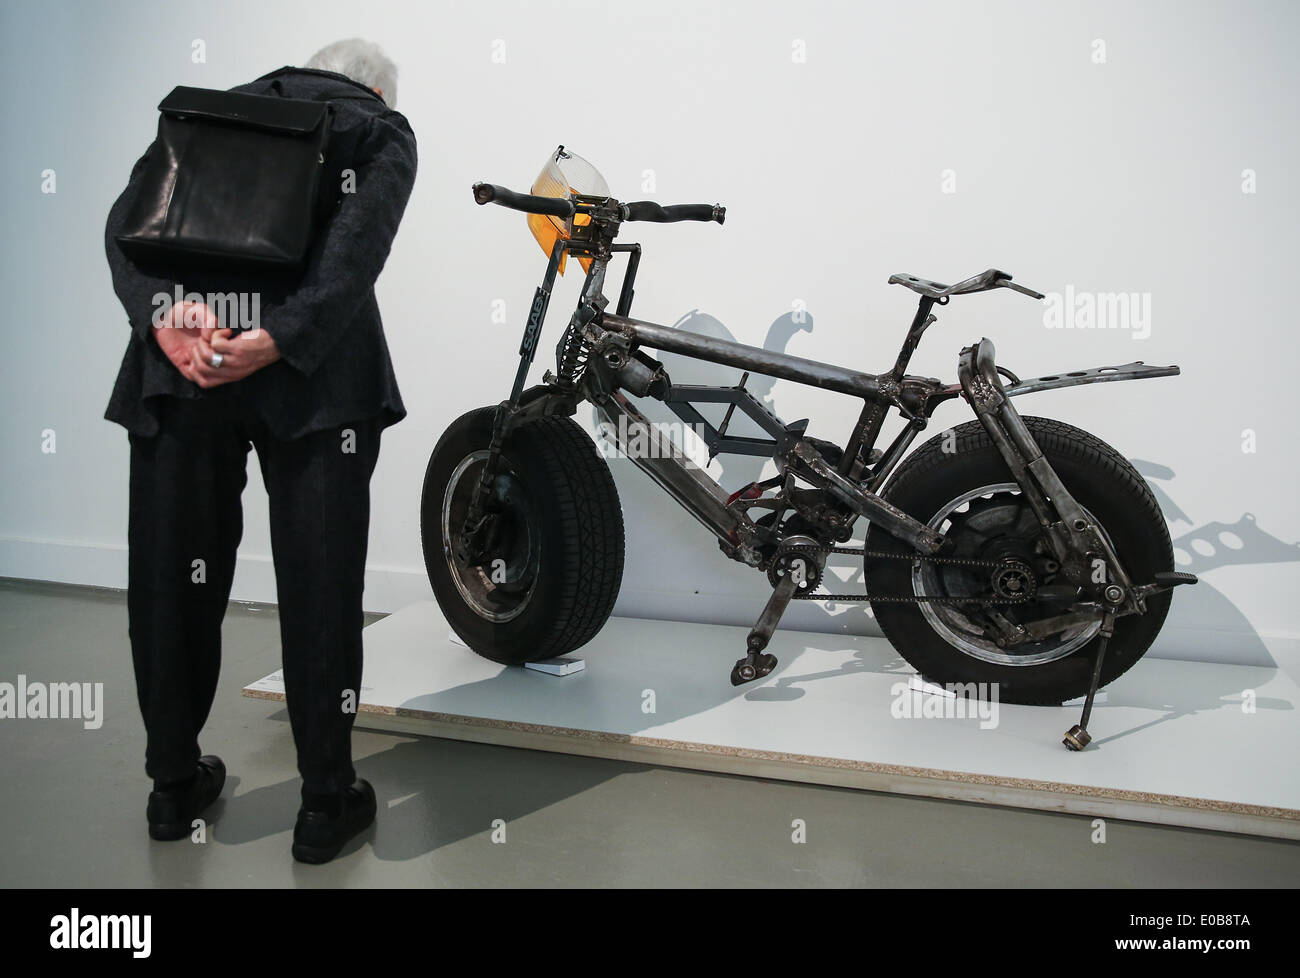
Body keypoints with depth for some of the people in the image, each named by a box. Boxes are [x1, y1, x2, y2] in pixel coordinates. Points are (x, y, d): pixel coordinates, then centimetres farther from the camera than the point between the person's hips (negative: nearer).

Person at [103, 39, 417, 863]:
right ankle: (327, 805, 17)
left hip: (178, 355, 3)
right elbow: (358, 246, -6)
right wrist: (279, 342, -16)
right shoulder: (383, 131, 16)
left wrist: (165, 318, -8)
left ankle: (176, 784, 30)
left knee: (172, 577, 14)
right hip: (313, 368, -3)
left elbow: (127, 220, 6)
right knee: (319, 583, 6)